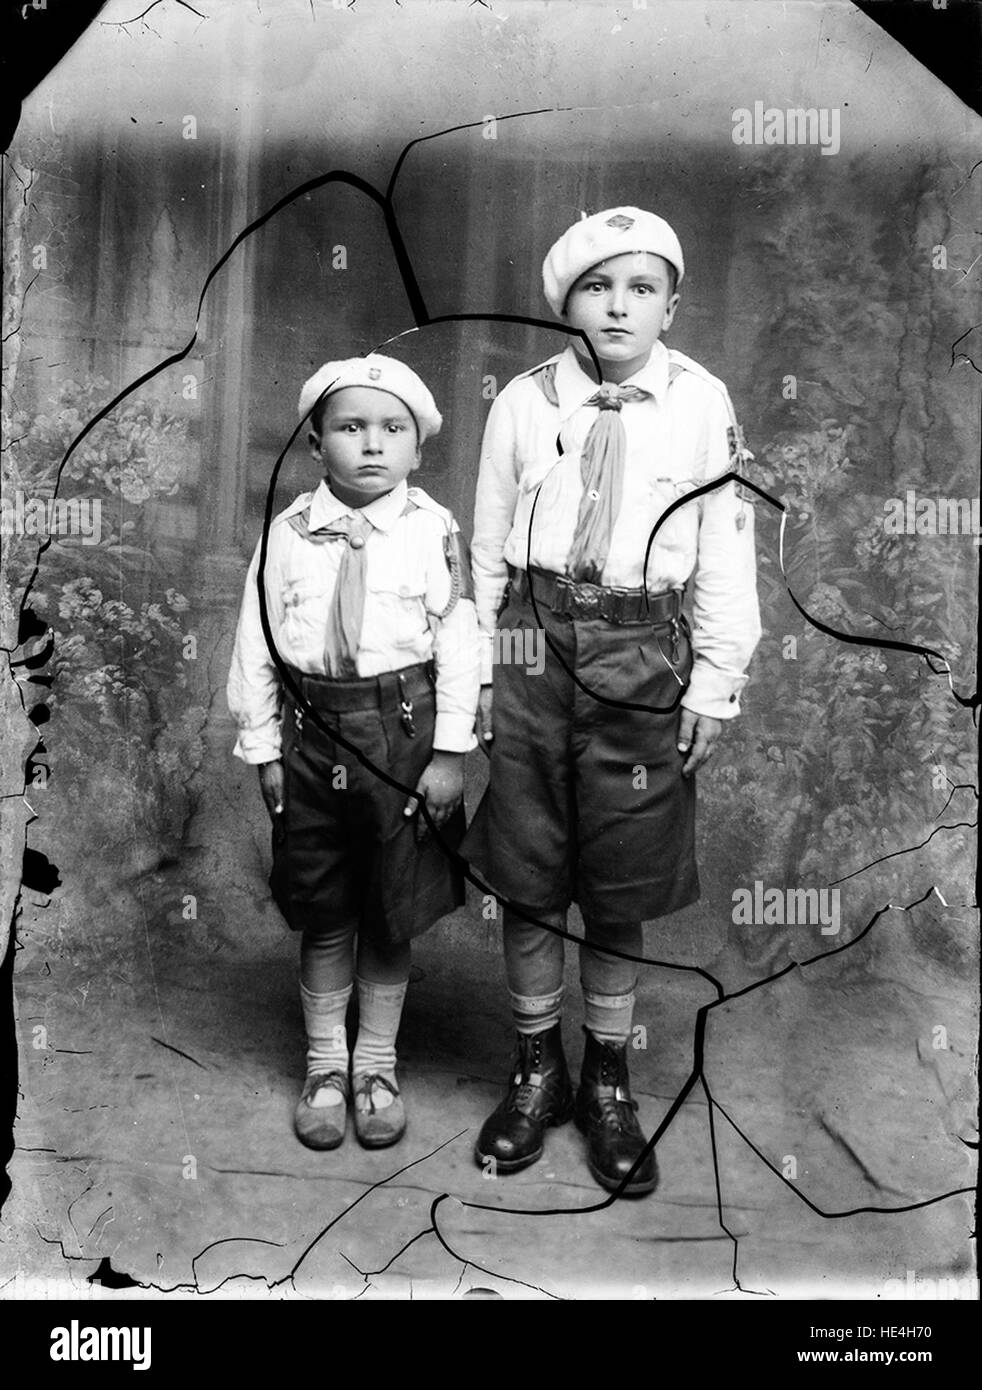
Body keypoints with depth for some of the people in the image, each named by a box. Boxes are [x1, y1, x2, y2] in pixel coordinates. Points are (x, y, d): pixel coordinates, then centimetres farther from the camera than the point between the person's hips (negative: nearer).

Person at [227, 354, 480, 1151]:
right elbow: (257, 644, 2)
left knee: (392, 914, 11)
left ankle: (377, 1067, 31)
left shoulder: (434, 530, -6)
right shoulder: (289, 533, -1)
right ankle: (325, 1067, 32)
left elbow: (459, 643, -7)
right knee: (322, 914, 13)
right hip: (312, 733, 2)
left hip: (404, 732, -1)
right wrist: (263, 747, 1)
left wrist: (450, 750, -9)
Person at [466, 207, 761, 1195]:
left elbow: (726, 551, 1)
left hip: (642, 656, -1)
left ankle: (608, 1081, 28)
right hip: (531, 645, 1)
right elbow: (487, 548, 6)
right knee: (525, 876, 8)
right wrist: (475, 674, 5)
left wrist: (715, 684, -1)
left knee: (619, 888, 7)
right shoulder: (524, 402, 2)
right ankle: (537, 1071, 29)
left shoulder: (702, 404, -1)